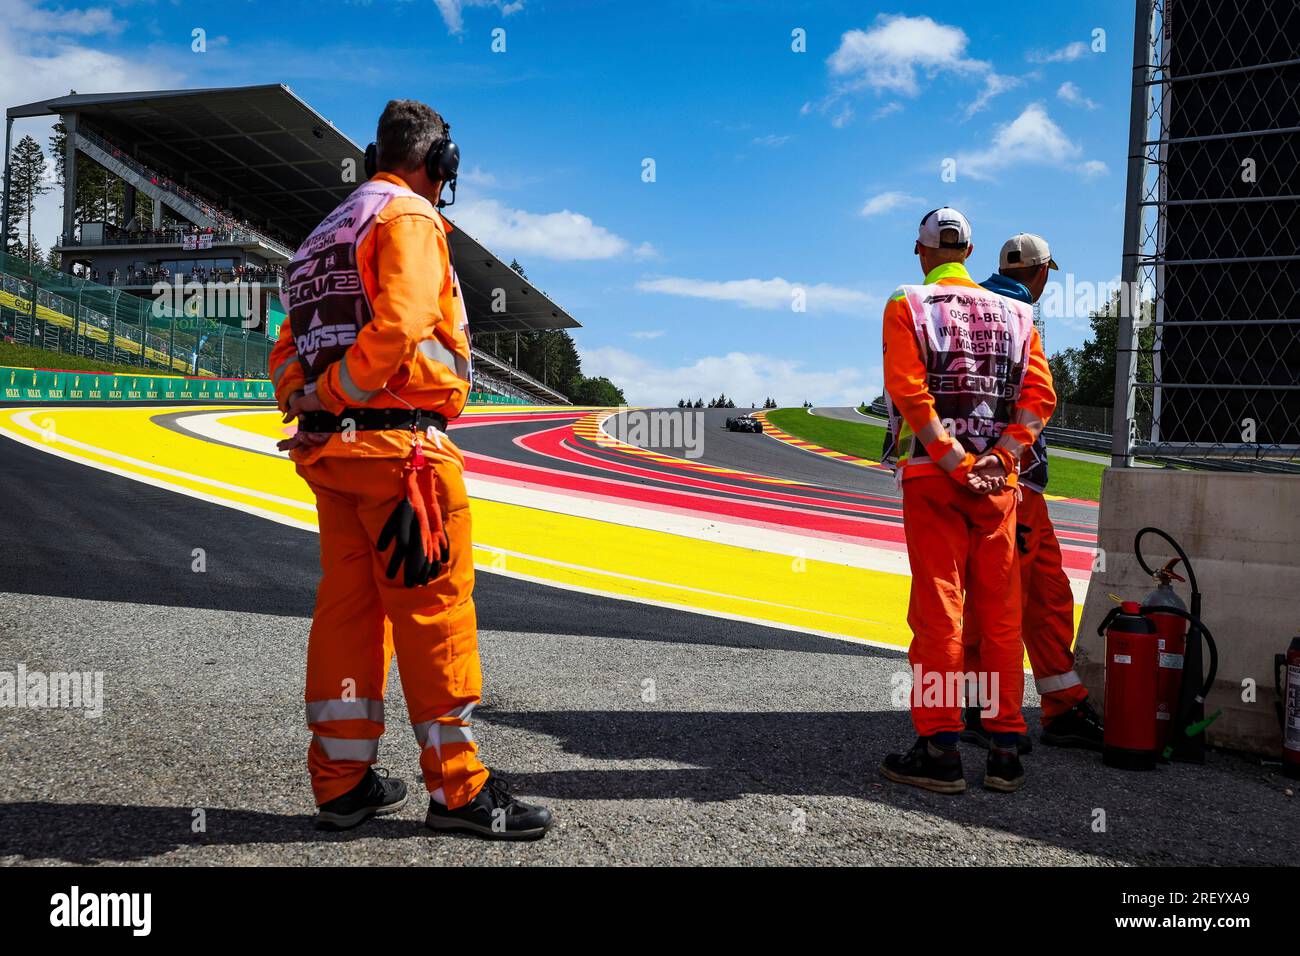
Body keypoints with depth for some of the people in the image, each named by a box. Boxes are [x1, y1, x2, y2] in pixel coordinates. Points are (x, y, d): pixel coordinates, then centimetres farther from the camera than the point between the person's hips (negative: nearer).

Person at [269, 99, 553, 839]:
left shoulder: (329, 231, 23)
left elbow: (289, 350, 19)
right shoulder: (410, 217, -5)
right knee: (435, 607, -3)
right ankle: (458, 787, 4)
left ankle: (343, 781, 18)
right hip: (400, 443, -9)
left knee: (348, 604, 11)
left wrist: (302, 401, 6)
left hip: (331, 447, 9)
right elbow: (399, 324, -22)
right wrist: (332, 393, -15)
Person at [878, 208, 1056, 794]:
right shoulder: (1016, 314, 12)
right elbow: (1040, 395, 2)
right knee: (1002, 614, 8)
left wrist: (957, 463, -12)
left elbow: (910, 393, -12)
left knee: (938, 612, -1)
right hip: (998, 479, 3)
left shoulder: (906, 306, 0)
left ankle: (939, 750, 2)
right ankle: (1005, 750, 12)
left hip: (931, 476, -3)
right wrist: (997, 457, -6)